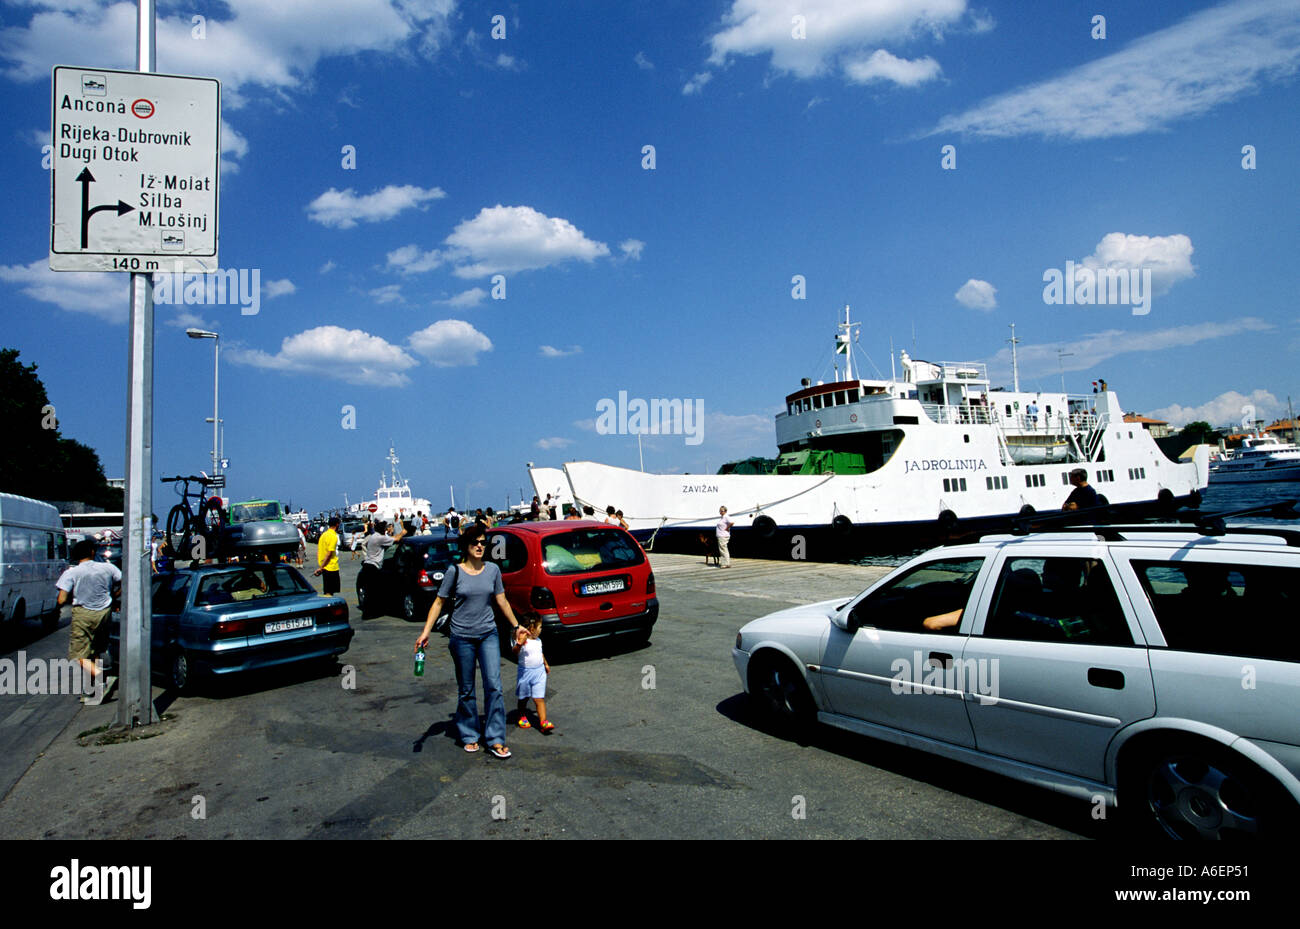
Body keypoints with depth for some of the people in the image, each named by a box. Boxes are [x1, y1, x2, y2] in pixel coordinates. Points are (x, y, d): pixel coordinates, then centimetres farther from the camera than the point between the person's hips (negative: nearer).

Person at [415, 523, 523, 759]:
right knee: (466, 690, 9)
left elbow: (502, 601, 11)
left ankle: (496, 740, 3)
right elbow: (439, 603, -1)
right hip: (462, 637, -1)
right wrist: (426, 632, -9)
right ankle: (469, 736, 26)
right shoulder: (455, 572, -5)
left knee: (494, 686, -5)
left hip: (488, 635, 2)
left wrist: (516, 626, 16)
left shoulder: (493, 570, 2)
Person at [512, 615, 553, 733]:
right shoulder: (522, 640, -15)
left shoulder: (538, 640, 8)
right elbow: (515, 652, -31)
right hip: (525, 672, -4)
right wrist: (519, 644, -49)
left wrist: (546, 664, 34)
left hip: (539, 672, 4)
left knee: (539, 699, -3)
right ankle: (522, 717, 35)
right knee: (523, 698, 14)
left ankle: (543, 722, -7)